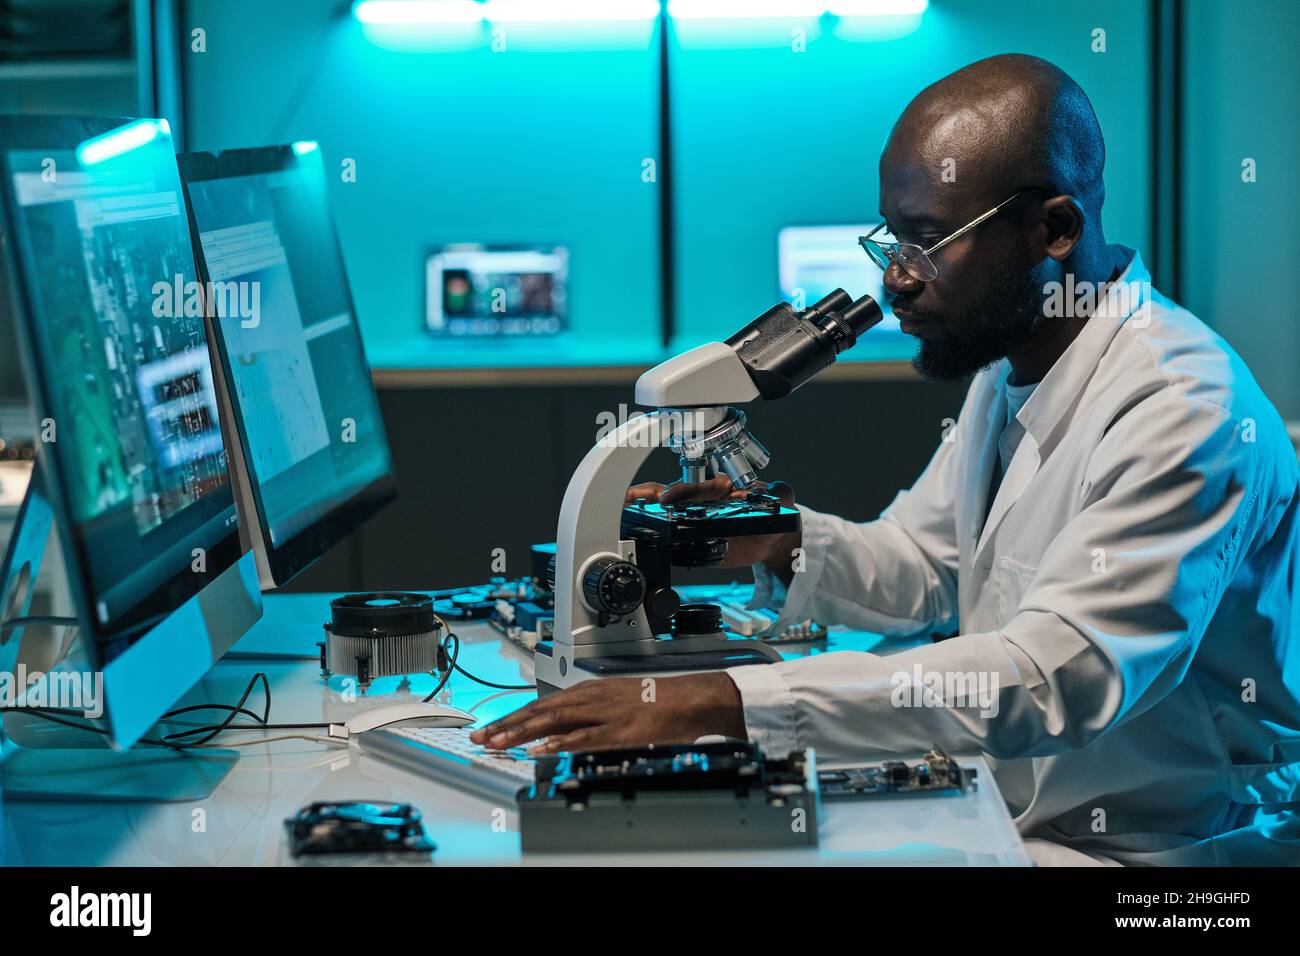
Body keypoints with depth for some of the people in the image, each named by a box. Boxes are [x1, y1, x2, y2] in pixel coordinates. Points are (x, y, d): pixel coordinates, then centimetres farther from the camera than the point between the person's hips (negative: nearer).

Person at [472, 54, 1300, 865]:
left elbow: (1055, 677, -31)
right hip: (1013, 817, 8)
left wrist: (727, 700, -36)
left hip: (1157, 846, -7)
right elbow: (921, 563, 17)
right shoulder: (1008, 374, 7)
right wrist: (784, 542, -5)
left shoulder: (1185, 409, -22)